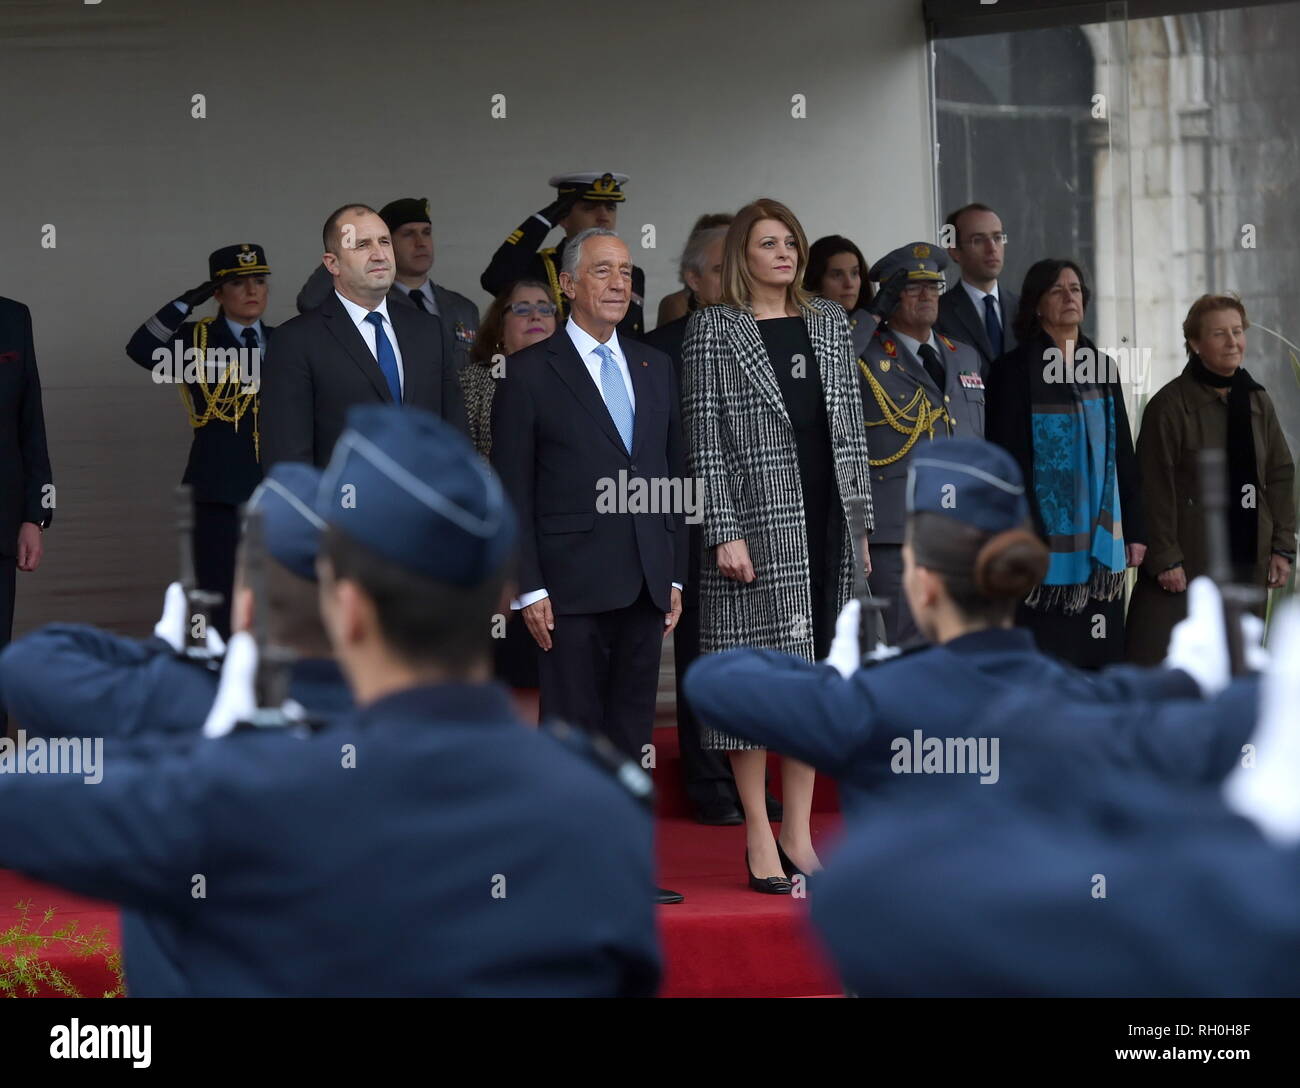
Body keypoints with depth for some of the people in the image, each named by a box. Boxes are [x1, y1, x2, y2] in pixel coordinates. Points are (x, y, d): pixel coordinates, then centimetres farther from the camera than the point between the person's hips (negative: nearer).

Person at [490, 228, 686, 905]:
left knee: (632, 729, 8)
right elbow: (512, 489, -5)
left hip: (644, 584, 5)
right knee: (572, 730, -3)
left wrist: (675, 575, 10)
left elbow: (673, 475, 17)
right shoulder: (530, 374, -2)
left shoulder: (655, 370, 14)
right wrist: (528, 588, -10)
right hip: (572, 587, -5)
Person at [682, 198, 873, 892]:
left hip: (826, 521, 5)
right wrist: (725, 533, -13)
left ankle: (799, 832, 13)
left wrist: (860, 520, 9)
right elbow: (705, 439, -6)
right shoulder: (713, 329, -2)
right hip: (757, 522, -5)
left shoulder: (828, 322, 12)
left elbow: (851, 425, 14)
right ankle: (759, 839, 3)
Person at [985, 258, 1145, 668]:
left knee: (1097, 657, 5)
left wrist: (1135, 530, 11)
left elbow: (1123, 453, 16)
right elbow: (1007, 459, -8)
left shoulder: (1101, 369, 14)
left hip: (1102, 541, 5)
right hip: (1048, 538, -5)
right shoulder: (1016, 370, -3)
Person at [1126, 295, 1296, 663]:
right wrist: (1164, 558, -14)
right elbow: (1156, 488, -10)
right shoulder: (1170, 405, -8)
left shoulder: (1258, 402, 10)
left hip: (1248, 561, 6)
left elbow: (1280, 476, 13)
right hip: (1188, 562, -5)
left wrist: (1282, 548, 6)